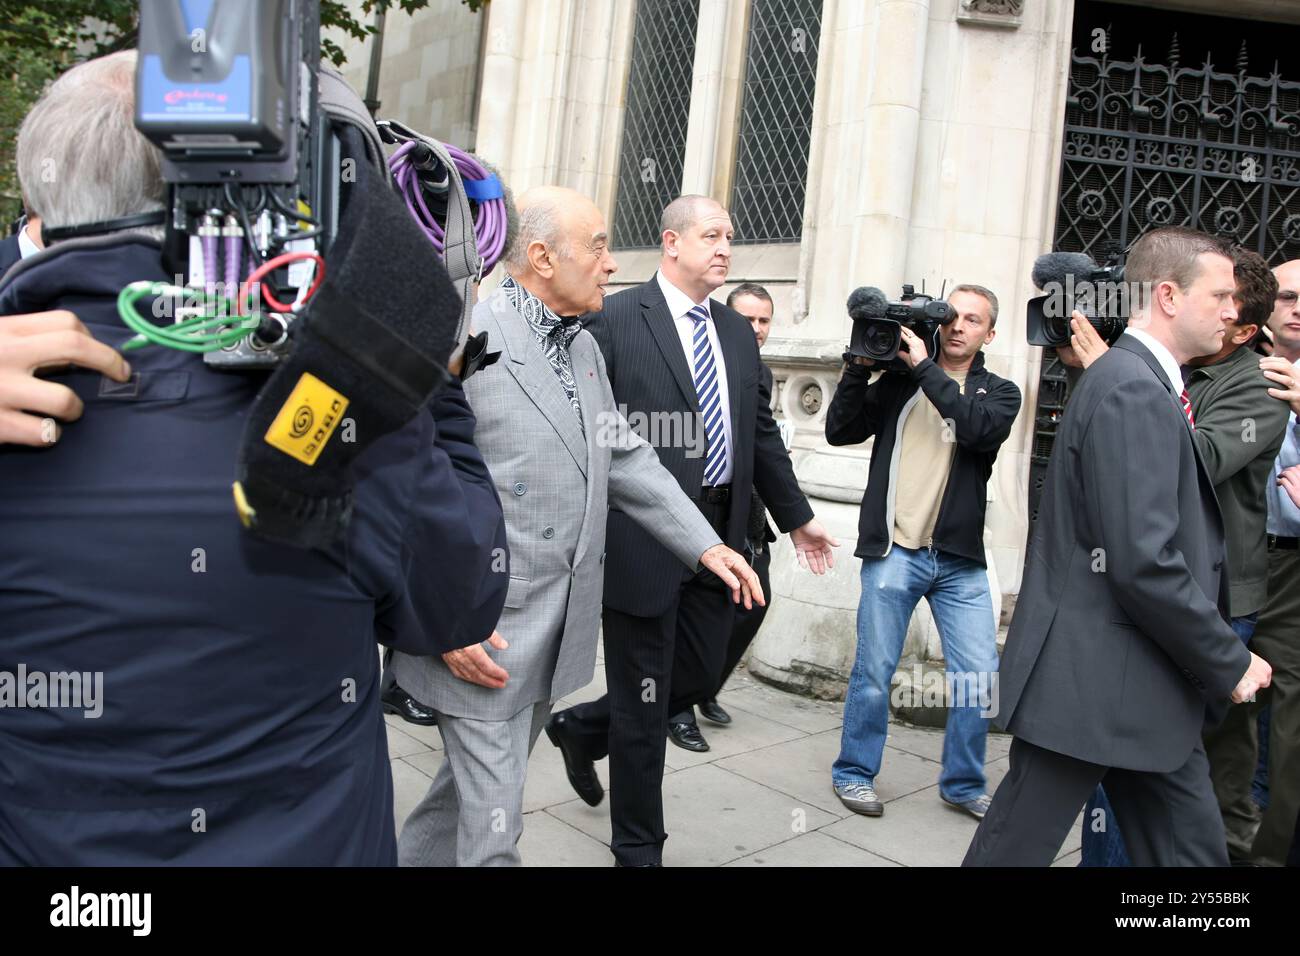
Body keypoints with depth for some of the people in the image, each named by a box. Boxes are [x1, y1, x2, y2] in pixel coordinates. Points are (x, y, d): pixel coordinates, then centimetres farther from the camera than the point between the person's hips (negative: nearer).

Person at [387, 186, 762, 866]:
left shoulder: (584, 348, 12)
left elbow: (626, 457, 14)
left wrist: (706, 545, 6)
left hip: (557, 632, 8)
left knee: (473, 790, 22)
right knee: (491, 826, 2)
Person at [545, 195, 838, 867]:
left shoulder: (737, 332, 13)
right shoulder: (616, 319, -7)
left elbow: (761, 431, 18)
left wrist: (795, 517, 21)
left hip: (719, 532, 7)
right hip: (642, 534, -7)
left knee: (699, 677, 15)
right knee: (643, 700, 5)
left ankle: (582, 728, 41)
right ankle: (638, 847, 25)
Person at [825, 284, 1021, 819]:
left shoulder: (999, 392, 8)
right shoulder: (897, 382, 7)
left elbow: (980, 428, -15)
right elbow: (839, 431, 0)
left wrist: (924, 368, -16)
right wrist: (860, 365, -9)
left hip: (961, 559, 2)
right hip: (893, 551, -1)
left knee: (980, 676, 3)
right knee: (873, 673, 4)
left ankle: (962, 784, 23)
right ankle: (853, 773, 23)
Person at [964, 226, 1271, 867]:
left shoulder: (1145, 384, 14)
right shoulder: (1131, 391, -17)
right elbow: (1144, 562, -24)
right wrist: (1230, 664, -11)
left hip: (1147, 692, 10)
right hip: (1093, 686, -10)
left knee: (1191, 849, 15)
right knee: (1016, 847, 4)